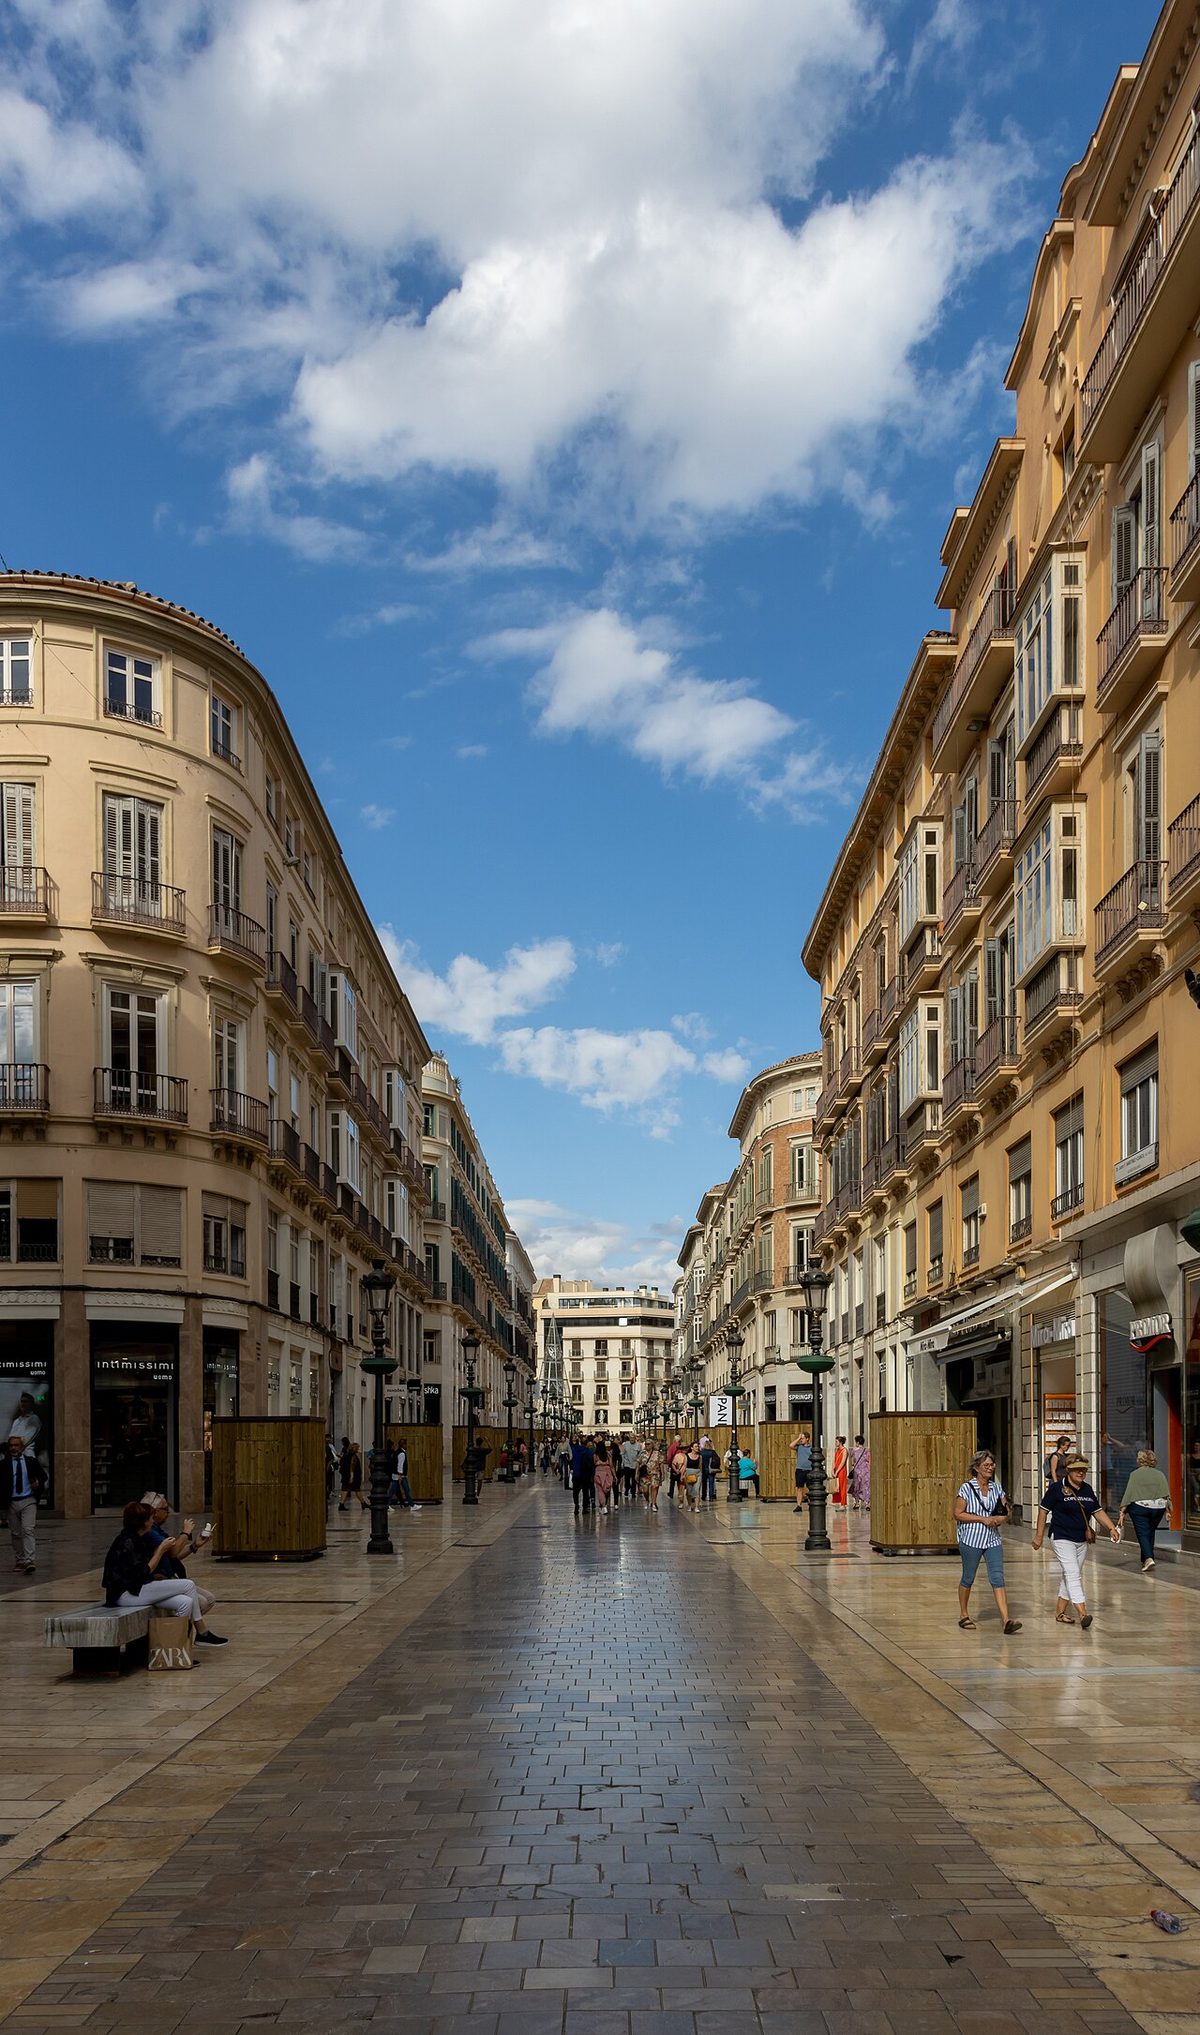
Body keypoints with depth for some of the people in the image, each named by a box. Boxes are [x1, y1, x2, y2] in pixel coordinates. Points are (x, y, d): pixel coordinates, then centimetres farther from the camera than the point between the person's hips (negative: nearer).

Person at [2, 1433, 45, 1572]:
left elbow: (43, 1476, 16)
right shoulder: (4, 1463, 2)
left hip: (28, 1502, -2)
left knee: (28, 1530, -14)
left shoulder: (31, 1461, 5)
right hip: (12, 1502, 2)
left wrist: (38, 1483, -5)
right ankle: (19, 1561, 20)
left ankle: (30, 1561, -21)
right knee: (16, 1533, 9)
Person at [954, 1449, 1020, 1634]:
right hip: (971, 1540, -4)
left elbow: (1006, 1511, 15)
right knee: (968, 1578, 10)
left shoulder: (996, 1487, 7)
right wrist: (983, 1519, -17)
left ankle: (1006, 1620, -16)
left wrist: (1001, 1517, -9)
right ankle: (964, 1615, 27)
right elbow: (958, 1514, -11)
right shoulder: (967, 1488, -8)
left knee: (997, 1578, -8)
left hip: (993, 1540, 4)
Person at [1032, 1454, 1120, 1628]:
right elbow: (1043, 1510, -3)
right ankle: (1083, 1613, -27)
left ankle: (1060, 1611, 21)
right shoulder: (1056, 1488, -8)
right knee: (1072, 1574, -17)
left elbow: (1098, 1511, 16)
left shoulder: (1087, 1489, 10)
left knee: (1071, 1577, 10)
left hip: (1082, 1540, 7)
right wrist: (1039, 1535, -3)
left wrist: (1112, 1528, 3)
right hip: (1062, 1539, -7)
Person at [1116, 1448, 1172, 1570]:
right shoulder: (1160, 1474, 7)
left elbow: (1129, 1493, -6)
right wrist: (1167, 1509, 10)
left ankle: (1149, 1558, -21)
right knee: (1150, 1534, 16)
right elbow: (1166, 1494, 4)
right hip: (1158, 1508, 4)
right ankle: (1145, 1560, 21)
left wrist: (1122, 1511, -5)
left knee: (1143, 1534, -2)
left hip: (1139, 1507, -4)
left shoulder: (1135, 1474, -2)